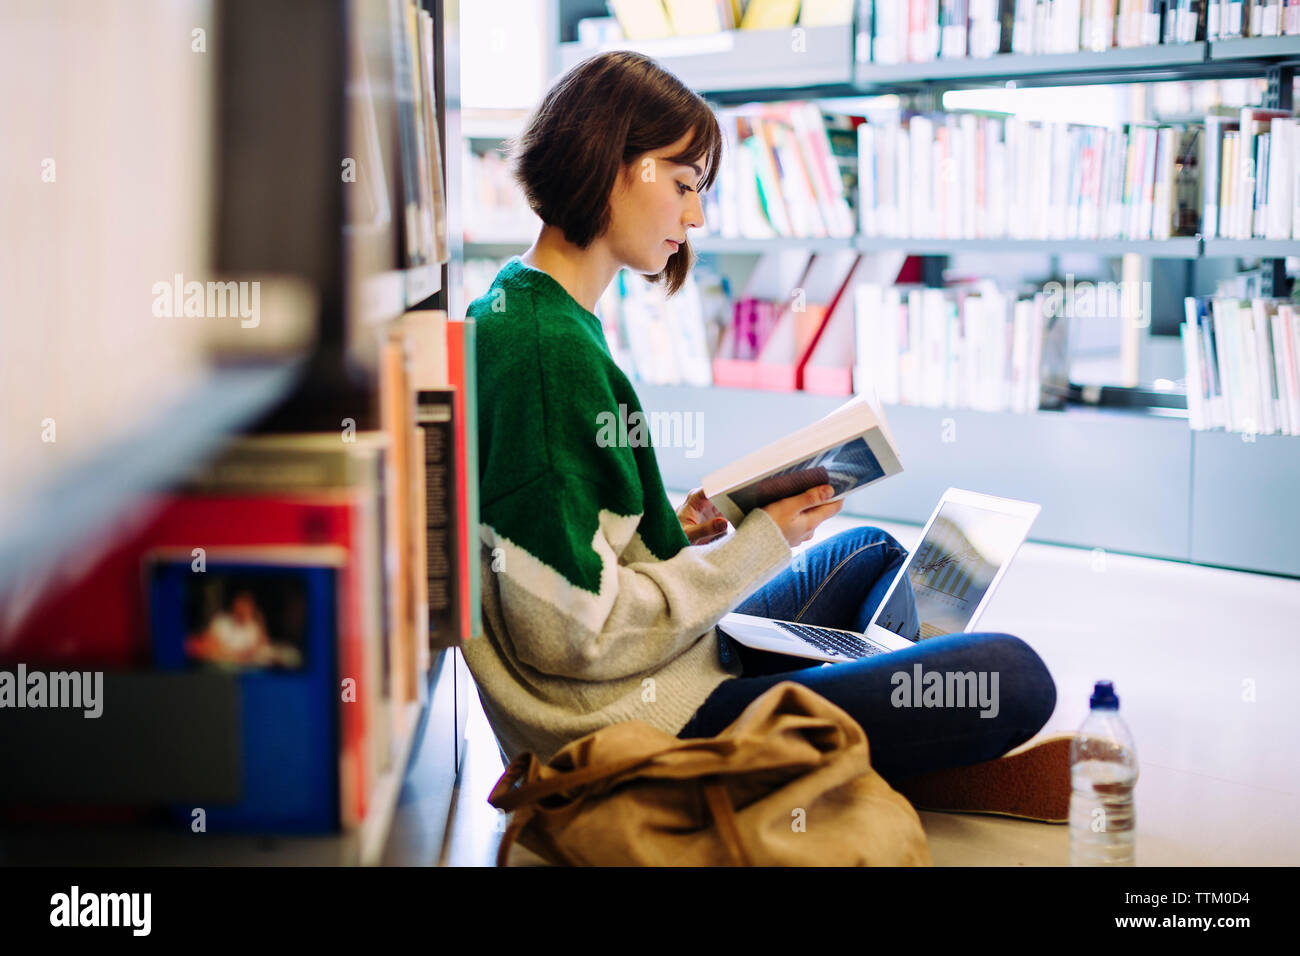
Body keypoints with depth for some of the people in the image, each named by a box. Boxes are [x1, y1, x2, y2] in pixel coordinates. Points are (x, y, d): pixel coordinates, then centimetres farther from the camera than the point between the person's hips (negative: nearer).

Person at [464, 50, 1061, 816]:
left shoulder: (512, 311, 10)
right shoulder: (550, 349, -23)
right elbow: (574, 635, -23)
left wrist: (676, 535, 4)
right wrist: (755, 548, -15)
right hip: (646, 723, -11)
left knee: (871, 552, 30)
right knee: (1011, 678, -17)